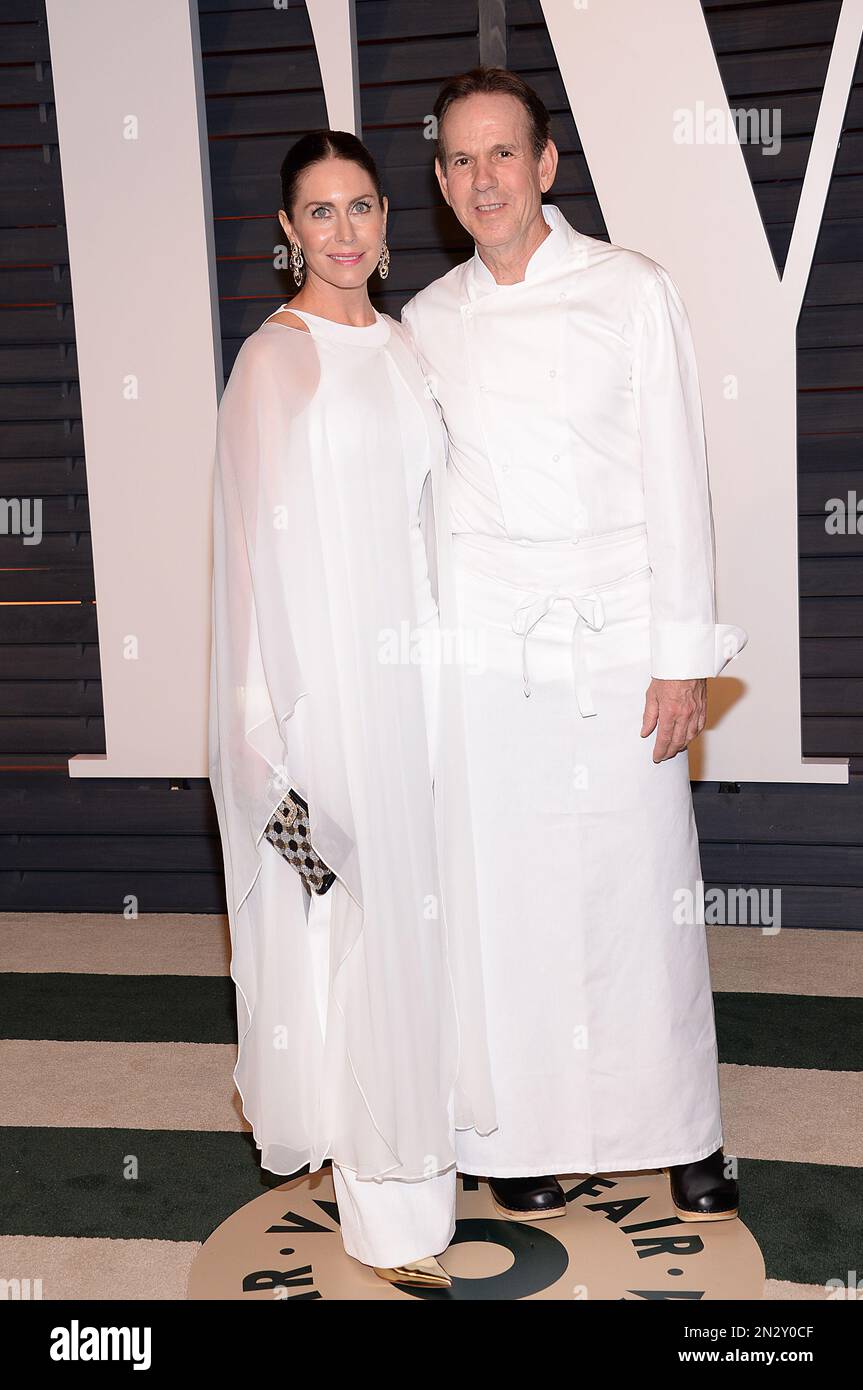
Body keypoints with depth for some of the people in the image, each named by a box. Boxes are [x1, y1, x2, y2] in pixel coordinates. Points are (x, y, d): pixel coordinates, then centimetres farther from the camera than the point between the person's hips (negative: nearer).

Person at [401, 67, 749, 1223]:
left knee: (643, 890, 3)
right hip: (483, 652, 2)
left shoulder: (633, 291, 2)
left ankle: (681, 1133, 20)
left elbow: (676, 477, -1)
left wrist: (684, 655, -5)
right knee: (504, 899, 5)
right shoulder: (425, 324, 8)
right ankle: (524, 1133, 21)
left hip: (616, 646, -1)